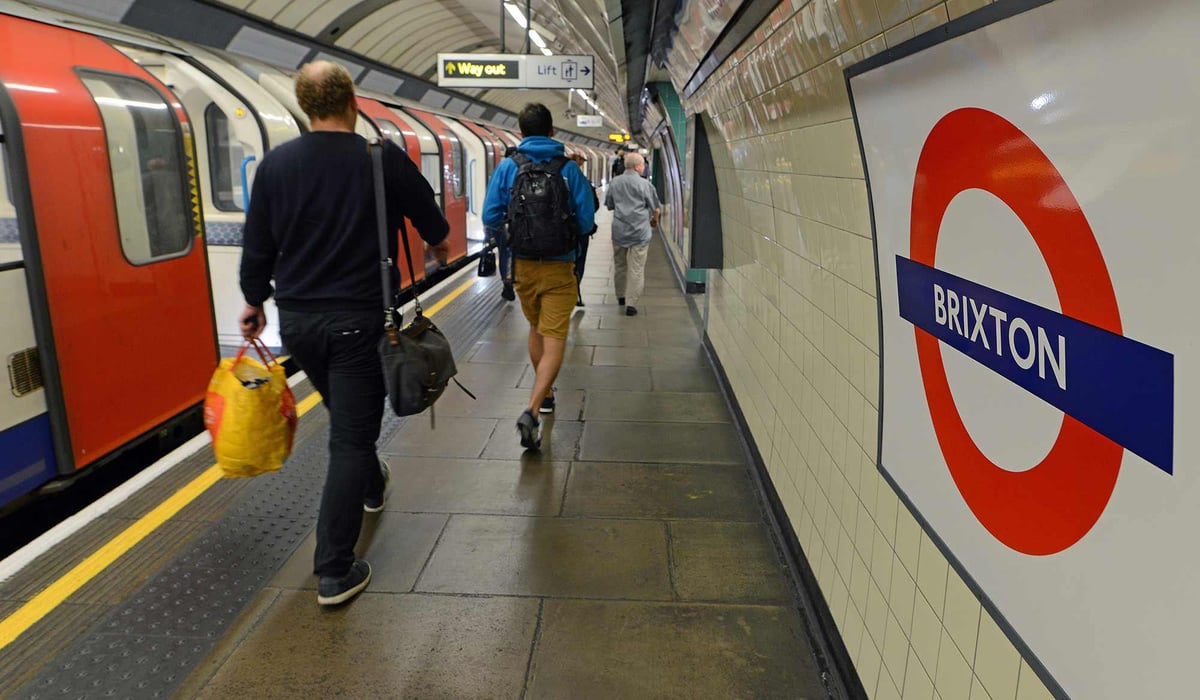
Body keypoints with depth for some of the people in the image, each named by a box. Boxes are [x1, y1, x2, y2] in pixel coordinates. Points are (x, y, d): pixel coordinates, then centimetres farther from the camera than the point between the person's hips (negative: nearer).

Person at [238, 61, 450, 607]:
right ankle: (335, 572, 2)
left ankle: (371, 486, 52)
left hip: (297, 320, 5)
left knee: (345, 415, 26)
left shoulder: (275, 164, -1)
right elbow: (429, 219, 6)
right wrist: (439, 245, 29)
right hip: (358, 318, -4)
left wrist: (255, 302, 19)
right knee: (351, 436, 0)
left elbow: (258, 245, 3)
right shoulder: (384, 159, -9)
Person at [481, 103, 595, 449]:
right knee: (554, 341, -3)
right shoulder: (569, 168, -6)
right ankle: (532, 411, -19)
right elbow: (586, 221, -7)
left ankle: (545, 394, 41)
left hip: (523, 265, 3)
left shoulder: (507, 167, -3)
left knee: (536, 330, 23)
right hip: (559, 267, -3)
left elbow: (490, 217, -4)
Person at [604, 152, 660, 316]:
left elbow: (609, 206, 15)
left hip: (619, 230, 4)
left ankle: (621, 296, 32)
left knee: (619, 264, 19)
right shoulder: (645, 184, -7)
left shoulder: (614, 182, 5)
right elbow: (654, 208, 1)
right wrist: (654, 220, 22)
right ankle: (631, 304, -4)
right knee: (636, 269, -1)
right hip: (639, 231, -4)